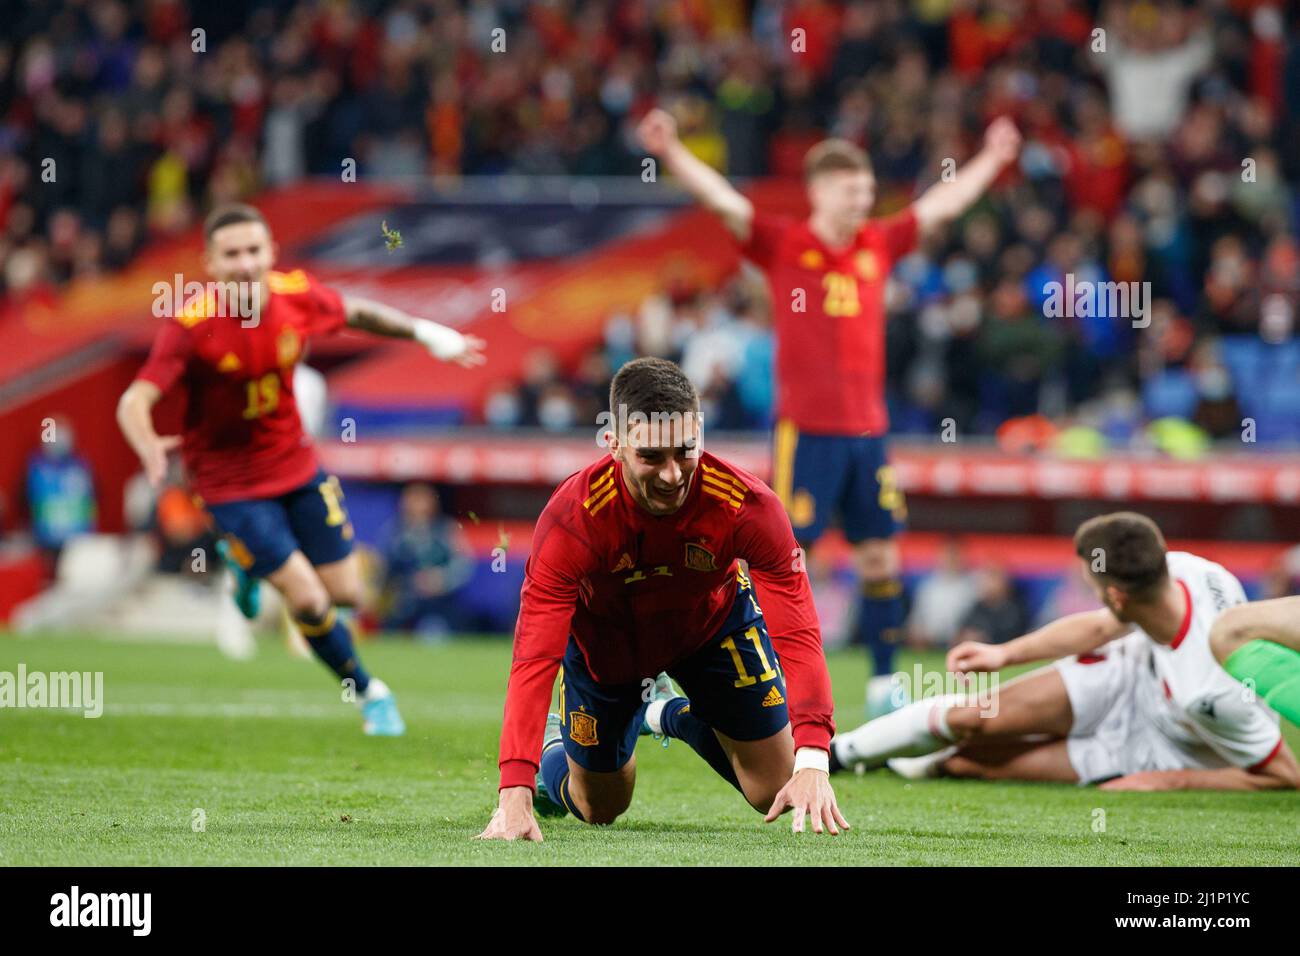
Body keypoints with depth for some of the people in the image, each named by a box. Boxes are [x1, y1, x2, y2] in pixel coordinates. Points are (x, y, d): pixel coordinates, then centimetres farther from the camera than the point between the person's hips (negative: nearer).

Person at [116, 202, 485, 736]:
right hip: (229, 481, -5)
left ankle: (254, 568, 36)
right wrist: (149, 446, -54)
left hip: (296, 466, 5)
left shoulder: (296, 296, -12)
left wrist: (423, 331, 8)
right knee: (308, 600, -11)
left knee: (344, 592, 7)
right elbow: (135, 400, -34)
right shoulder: (190, 325, -26)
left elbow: (354, 314, 11)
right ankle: (367, 693, 14)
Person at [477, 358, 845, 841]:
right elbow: (534, 658, -42)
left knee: (776, 791, 0)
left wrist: (812, 763, -52)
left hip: (714, 620, 1)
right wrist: (515, 793, -52)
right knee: (600, 809, 9)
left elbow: (798, 637, -39)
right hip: (603, 635, -1)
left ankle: (672, 714, 29)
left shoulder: (748, 505, -37)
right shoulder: (571, 519, -39)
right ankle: (553, 754, 46)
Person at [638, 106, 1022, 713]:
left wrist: (991, 160, 31)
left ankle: (884, 679, 15)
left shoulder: (878, 246, 10)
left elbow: (941, 206, 22)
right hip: (805, 428, -5)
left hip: (867, 427, 5)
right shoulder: (782, 246, -2)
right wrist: (670, 152, -22)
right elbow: (722, 201, -10)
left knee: (880, 554, 6)